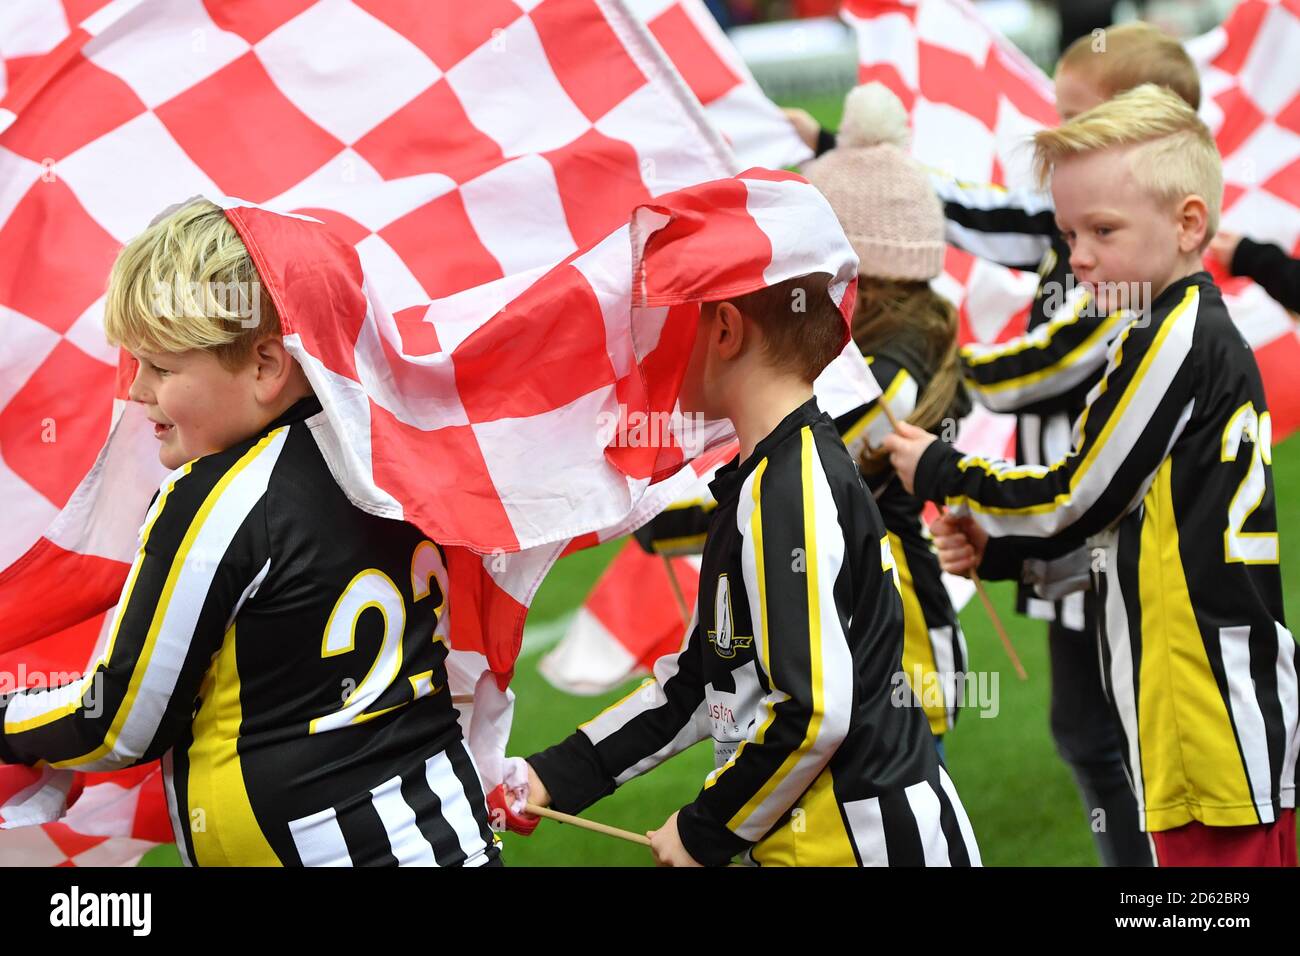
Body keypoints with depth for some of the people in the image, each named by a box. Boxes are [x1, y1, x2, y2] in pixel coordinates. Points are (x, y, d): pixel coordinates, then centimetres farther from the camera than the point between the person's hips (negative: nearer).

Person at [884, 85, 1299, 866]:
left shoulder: (1173, 338, -14)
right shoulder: (1207, 332, 16)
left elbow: (1076, 500, -11)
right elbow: (1129, 517, 20)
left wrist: (942, 475, 2)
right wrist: (1000, 546, 11)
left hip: (1215, 709, -10)